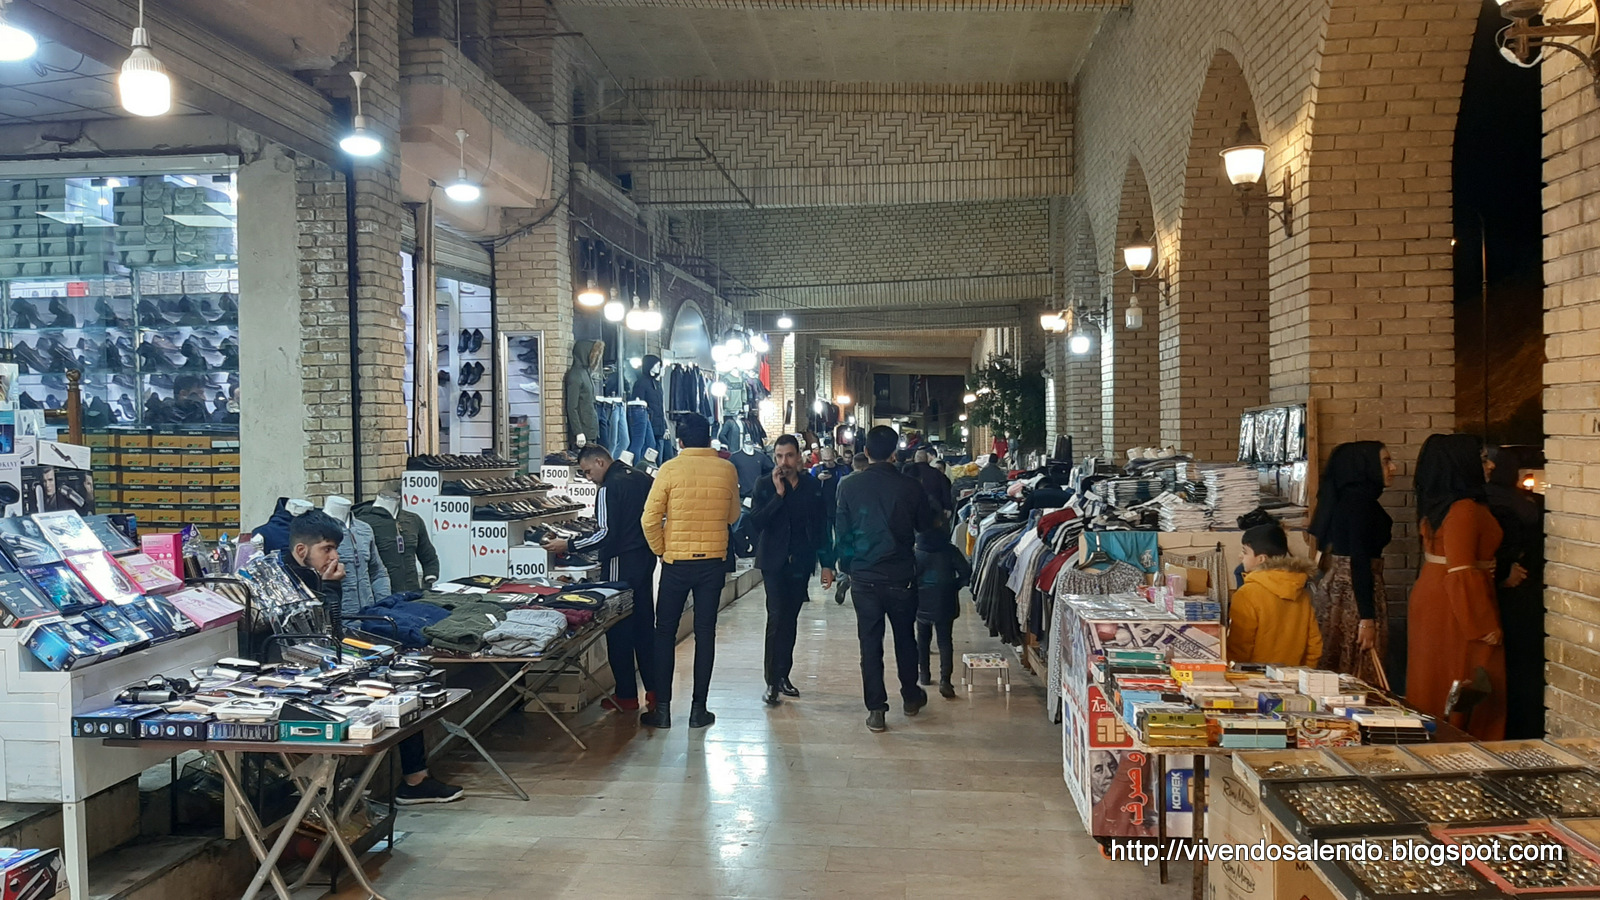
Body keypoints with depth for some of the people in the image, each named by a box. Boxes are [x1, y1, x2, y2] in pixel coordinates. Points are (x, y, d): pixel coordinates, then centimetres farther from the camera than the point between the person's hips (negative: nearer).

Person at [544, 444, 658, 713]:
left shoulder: (609, 487, -15)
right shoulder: (642, 478, 10)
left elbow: (605, 534, -21)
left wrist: (567, 545, -15)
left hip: (621, 564, -8)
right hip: (645, 559, 9)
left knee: (619, 630, 0)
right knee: (645, 625, 14)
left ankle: (626, 696, 5)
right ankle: (654, 689, 17)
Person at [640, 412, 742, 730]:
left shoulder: (670, 469, -10)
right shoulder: (727, 470, -3)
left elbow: (650, 519, -10)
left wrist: (660, 550, 4)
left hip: (676, 562, -2)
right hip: (714, 561, 2)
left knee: (665, 633, 8)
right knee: (705, 634, 8)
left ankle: (662, 709, 9)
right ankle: (699, 709, 11)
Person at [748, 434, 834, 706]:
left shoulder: (813, 487, 5)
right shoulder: (765, 486, -2)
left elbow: (821, 528, 8)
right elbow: (756, 523, -13)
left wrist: (826, 563, 5)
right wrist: (778, 495, -18)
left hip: (801, 563, 3)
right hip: (774, 562, -3)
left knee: (790, 620, 9)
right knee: (777, 618, -11)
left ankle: (783, 675, 20)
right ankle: (772, 682, -7)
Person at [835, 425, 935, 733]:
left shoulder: (849, 486, -7)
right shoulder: (909, 487, -9)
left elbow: (841, 530, -1)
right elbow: (926, 525, 6)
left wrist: (846, 566, 11)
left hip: (863, 577, 0)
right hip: (900, 576, 0)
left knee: (870, 641, 6)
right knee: (905, 638, 18)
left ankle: (876, 709, 5)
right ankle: (911, 696, 32)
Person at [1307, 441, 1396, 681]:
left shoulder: (1353, 498, 15)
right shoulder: (1359, 502, -14)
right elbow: (1359, 561, -20)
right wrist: (1367, 618, -23)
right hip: (1353, 595, -9)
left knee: (1336, 676, 8)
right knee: (1357, 678, -7)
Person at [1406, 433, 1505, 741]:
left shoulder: (1437, 505, 10)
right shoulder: (1465, 509, -19)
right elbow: (1461, 573, -23)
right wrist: (1485, 625, -19)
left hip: (1431, 598, 9)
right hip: (1455, 611, -9)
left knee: (1434, 687, 13)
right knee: (1468, 692, -1)